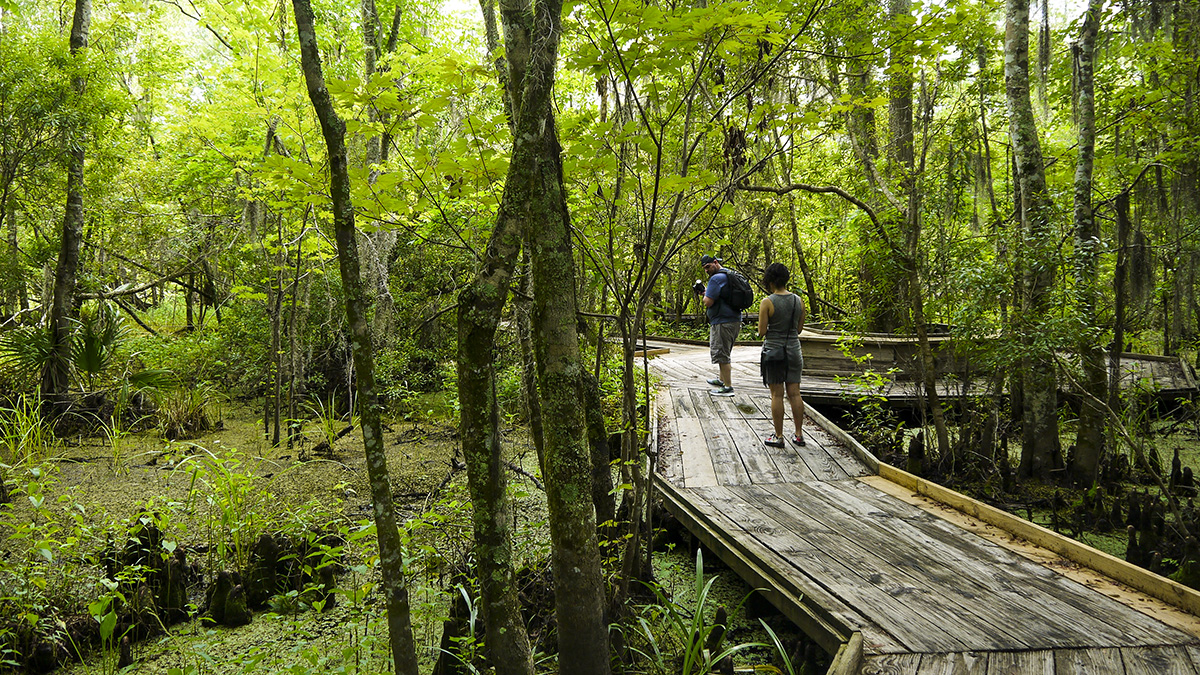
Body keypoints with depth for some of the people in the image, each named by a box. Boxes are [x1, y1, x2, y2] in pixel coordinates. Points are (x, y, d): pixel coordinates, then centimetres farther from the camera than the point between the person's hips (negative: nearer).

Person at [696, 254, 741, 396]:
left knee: (721, 354, -5)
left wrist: (703, 295, 0)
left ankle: (728, 387, -4)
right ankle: (722, 380, 34)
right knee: (724, 353, 22)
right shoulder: (729, 275, 17)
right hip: (735, 320, 10)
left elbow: (708, 302, -20)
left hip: (722, 323, -10)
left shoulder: (716, 278, -15)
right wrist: (705, 293, 15)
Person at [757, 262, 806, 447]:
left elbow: (761, 332, -11)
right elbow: (799, 328, 10)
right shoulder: (798, 300, 2)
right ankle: (799, 434, 16)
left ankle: (779, 436, 7)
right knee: (794, 393, 10)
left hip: (773, 350, -4)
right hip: (794, 350, 5)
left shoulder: (767, 302, -13)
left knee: (777, 395, 2)